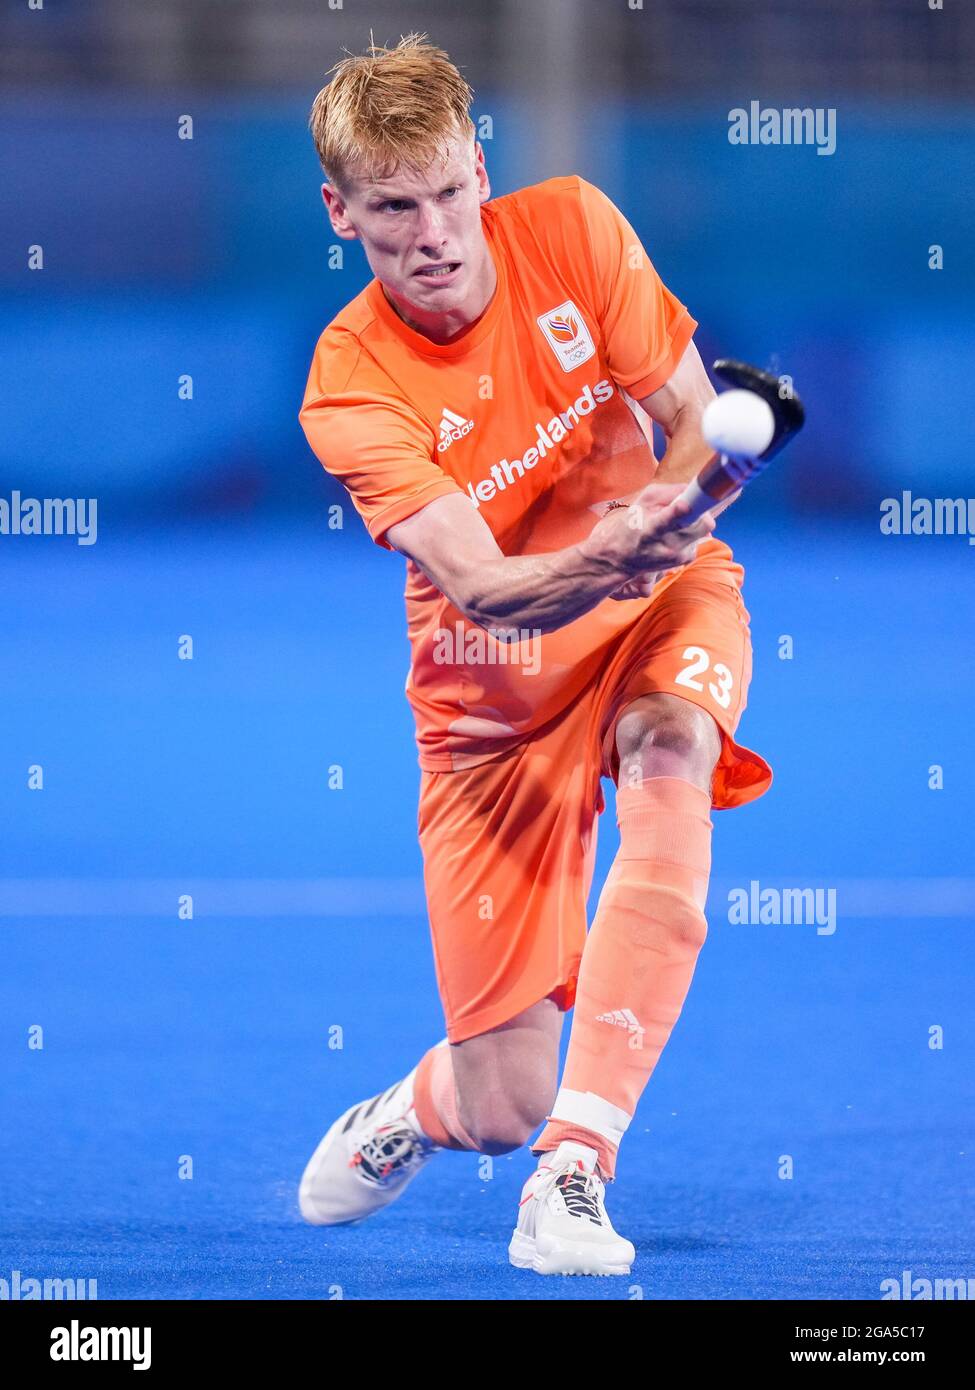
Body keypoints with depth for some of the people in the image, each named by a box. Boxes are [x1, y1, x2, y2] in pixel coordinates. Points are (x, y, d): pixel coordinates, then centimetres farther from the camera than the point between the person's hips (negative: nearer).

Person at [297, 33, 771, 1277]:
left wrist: (669, 512, -31)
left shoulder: (571, 228, -12)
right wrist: (601, 557, -51)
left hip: (658, 607, 2)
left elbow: (696, 423, -8)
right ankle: (407, 1114, 38)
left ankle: (574, 1171, -35)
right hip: (493, 682, -2)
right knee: (501, 1106, -5)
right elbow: (480, 586, -30)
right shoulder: (350, 390, -20)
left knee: (669, 756, -38)